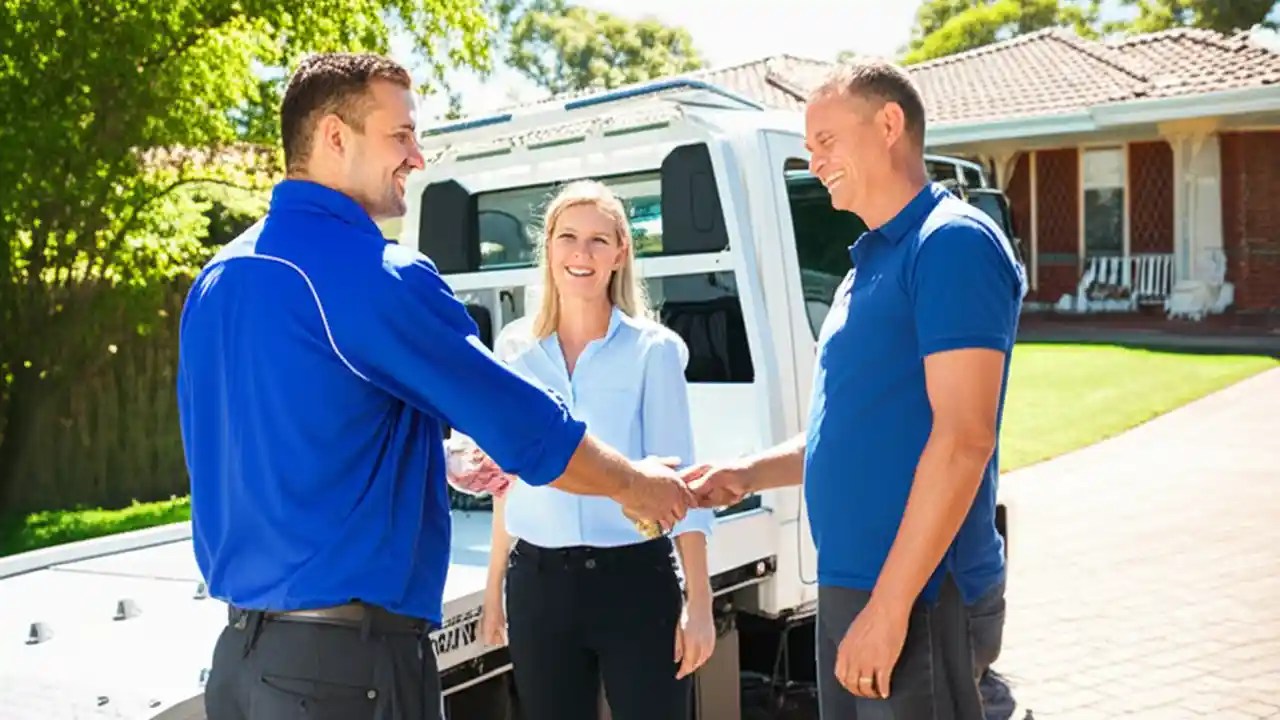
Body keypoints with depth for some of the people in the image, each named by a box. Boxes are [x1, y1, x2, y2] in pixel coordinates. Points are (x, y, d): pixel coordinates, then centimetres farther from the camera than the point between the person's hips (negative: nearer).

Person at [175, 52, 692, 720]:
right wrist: (637, 484, 6)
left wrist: (441, 466, 22)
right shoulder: (374, 274, -17)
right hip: (347, 659, -7)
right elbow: (526, 425, -11)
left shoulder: (217, 279, 8)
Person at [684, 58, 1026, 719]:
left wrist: (889, 605, -22)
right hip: (849, 587, 9)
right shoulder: (871, 262, 15)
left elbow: (962, 439, -20)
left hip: (914, 595, -9)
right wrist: (747, 474, 9)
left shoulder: (952, 242, -12)